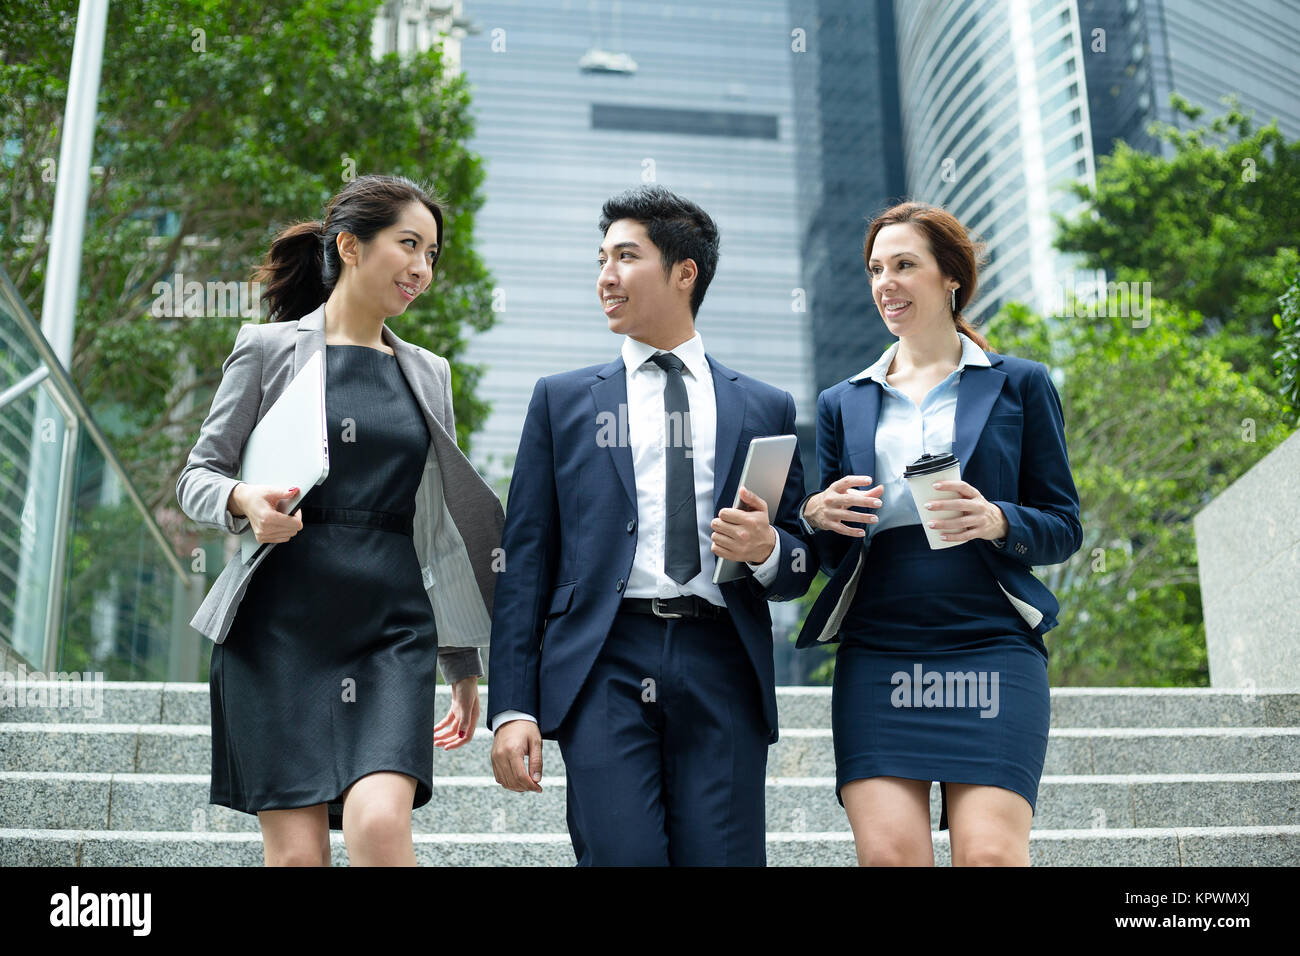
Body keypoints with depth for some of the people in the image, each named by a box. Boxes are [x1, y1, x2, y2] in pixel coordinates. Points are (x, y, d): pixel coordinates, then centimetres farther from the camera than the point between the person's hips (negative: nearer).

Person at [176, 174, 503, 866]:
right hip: (282, 619, -2)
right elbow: (198, 476, 8)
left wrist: (464, 662, 19)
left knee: (379, 822, -19)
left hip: (393, 625, 2)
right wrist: (244, 501, -17)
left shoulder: (428, 373, 16)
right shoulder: (269, 348, 6)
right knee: (296, 849, -3)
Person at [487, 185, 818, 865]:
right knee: (621, 856, -12)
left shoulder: (765, 408, 15)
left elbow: (803, 566, 16)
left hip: (721, 664, 1)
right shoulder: (562, 400, 14)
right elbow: (524, 560, 8)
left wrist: (768, 550, -9)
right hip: (605, 662, 0)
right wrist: (512, 707, -1)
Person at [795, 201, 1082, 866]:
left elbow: (1065, 527, 8)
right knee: (887, 851, -9)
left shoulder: (1019, 385, 11)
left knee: (989, 851, -15)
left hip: (991, 647, -2)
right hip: (875, 654, 2)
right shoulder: (843, 402, 18)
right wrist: (816, 517, -4)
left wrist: (997, 522, -12)